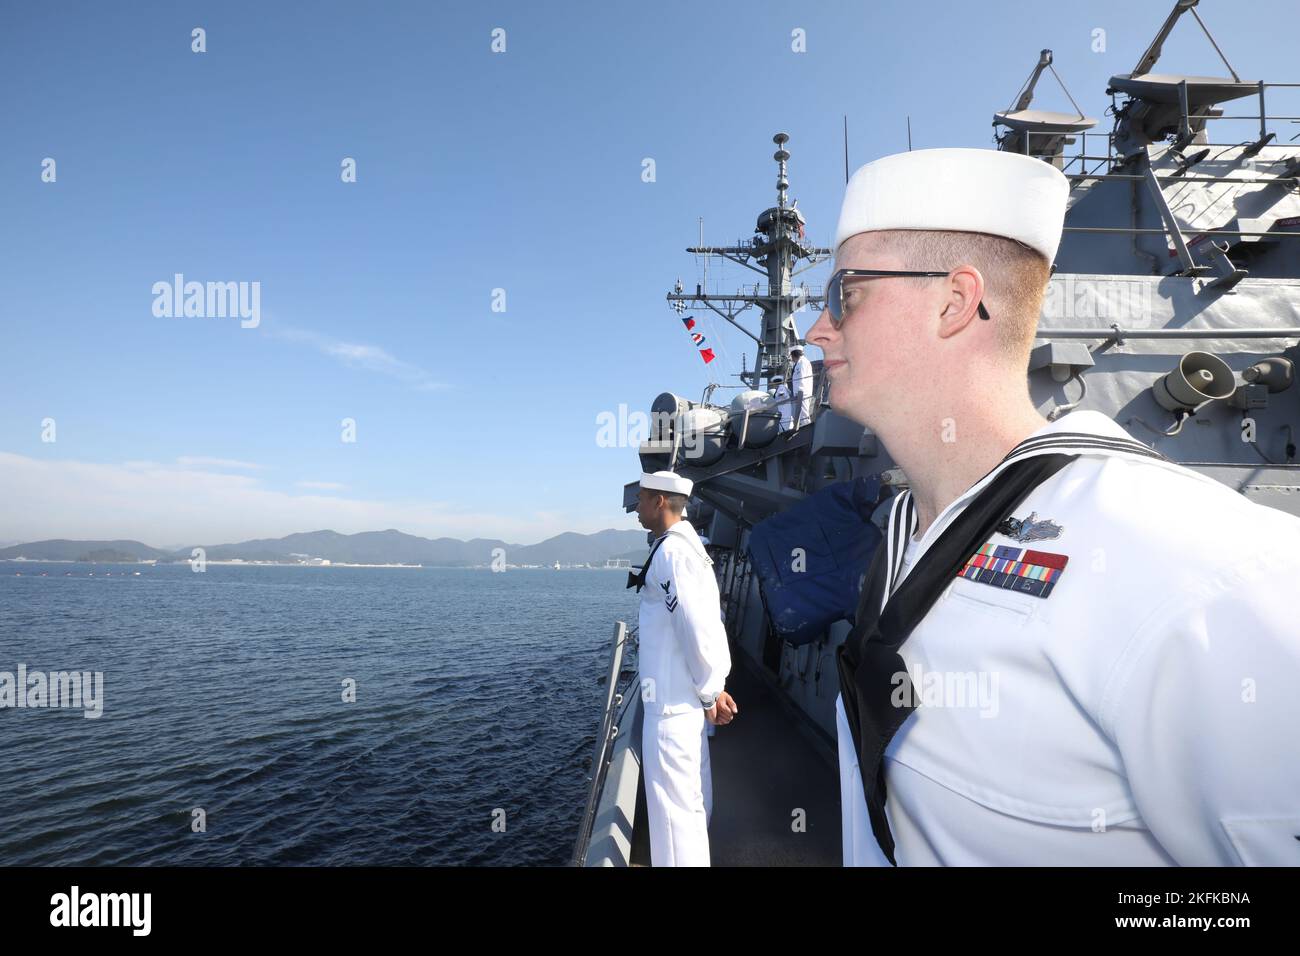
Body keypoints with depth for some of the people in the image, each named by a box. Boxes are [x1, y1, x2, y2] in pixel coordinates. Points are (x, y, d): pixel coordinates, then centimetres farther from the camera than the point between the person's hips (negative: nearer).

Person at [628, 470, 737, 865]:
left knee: (673, 805, 0)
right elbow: (706, 623, 13)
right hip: (686, 696, 10)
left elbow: (697, 628, -23)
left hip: (672, 700, -10)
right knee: (690, 795, 25)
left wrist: (710, 692, -13)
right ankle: (691, 857, 42)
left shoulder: (671, 552, -19)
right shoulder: (687, 545, 12)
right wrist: (714, 686, 11)